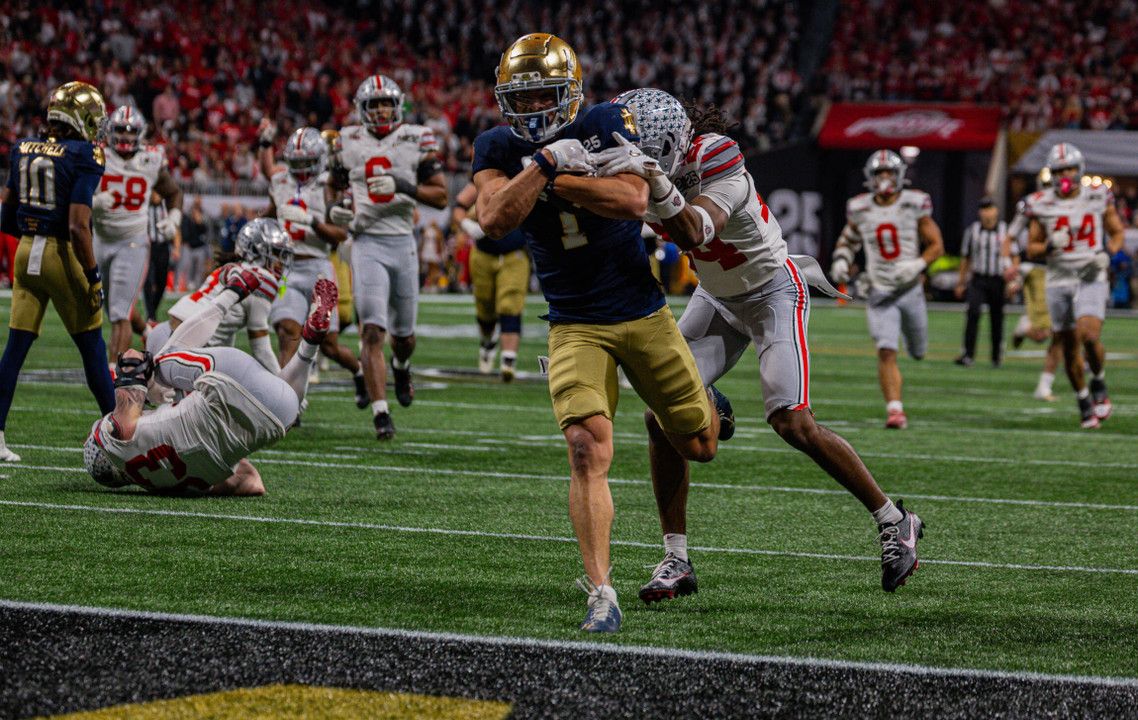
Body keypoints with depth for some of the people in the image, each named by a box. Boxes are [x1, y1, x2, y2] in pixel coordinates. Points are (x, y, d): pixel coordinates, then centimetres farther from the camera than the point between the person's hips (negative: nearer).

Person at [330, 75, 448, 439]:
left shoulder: (417, 140, 1)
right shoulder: (348, 141, 5)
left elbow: (440, 196, -1)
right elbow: (333, 184, 21)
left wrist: (402, 186, -16)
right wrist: (335, 210, 0)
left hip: (403, 242, 1)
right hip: (366, 242, -1)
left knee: (403, 332, 14)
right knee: (372, 330, -14)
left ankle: (401, 366, 50)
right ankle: (380, 413, -14)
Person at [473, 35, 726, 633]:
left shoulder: (607, 125, -8)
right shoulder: (498, 149, -4)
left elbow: (633, 201, -23)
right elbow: (494, 220, -21)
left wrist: (556, 182, -23)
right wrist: (545, 162, -26)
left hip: (643, 311, 0)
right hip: (576, 326, 0)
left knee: (697, 447, 12)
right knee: (588, 446, -21)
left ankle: (700, 405, 51)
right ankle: (600, 590, -18)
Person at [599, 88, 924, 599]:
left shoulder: (719, 166, -34)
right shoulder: (652, 162, -14)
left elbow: (695, 232, -52)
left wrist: (655, 182, -67)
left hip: (772, 293, -7)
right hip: (716, 298, 7)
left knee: (793, 423, -17)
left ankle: (893, 522, 2)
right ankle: (676, 560, 2)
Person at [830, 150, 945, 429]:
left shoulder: (914, 205, -7)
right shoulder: (860, 209, -1)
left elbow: (936, 246, -2)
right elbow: (848, 240, 17)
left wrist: (918, 265, -20)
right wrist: (841, 260, -3)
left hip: (910, 289, 0)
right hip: (880, 291, 0)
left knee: (918, 352, 17)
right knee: (886, 352, -16)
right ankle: (895, 409, -14)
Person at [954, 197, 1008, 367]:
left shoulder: (1005, 230, 0)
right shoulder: (972, 231, 4)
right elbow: (966, 258, 13)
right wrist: (961, 282, 15)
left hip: (998, 281, 0)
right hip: (978, 279, 0)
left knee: (997, 318, 7)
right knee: (973, 312, -18)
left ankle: (997, 356, 23)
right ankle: (968, 354, -19)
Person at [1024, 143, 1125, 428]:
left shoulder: (1098, 197, -1)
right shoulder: (1042, 204, -1)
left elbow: (1118, 233, 11)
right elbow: (1032, 249, 5)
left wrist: (1107, 253, -9)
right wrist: (1050, 246, -17)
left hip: (1092, 279, -2)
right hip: (1059, 281, 2)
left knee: (1090, 336, -22)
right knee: (1069, 348, 6)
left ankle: (1099, 384, 5)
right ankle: (1084, 404, 24)